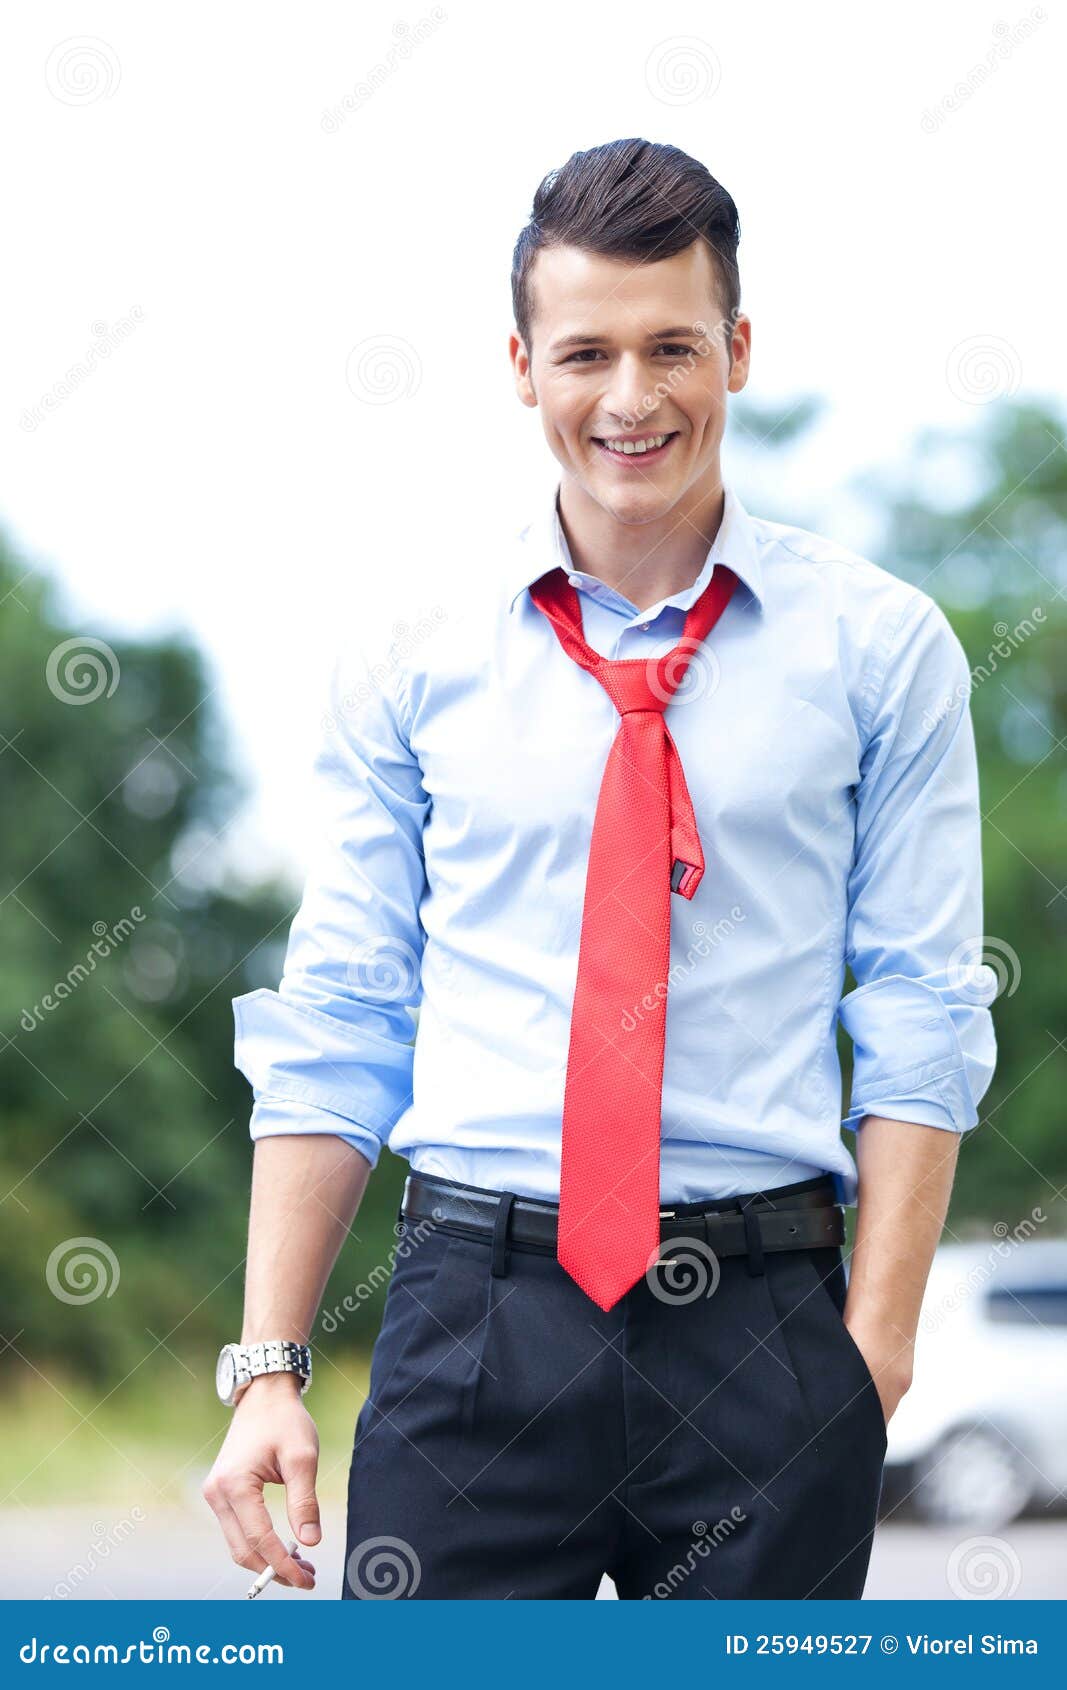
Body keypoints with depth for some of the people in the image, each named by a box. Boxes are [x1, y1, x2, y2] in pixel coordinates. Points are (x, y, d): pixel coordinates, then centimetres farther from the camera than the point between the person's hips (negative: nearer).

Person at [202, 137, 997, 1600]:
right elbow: (332, 1030, 7)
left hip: (764, 1333, 0)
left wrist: (878, 1342, -8)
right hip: (479, 1310, 0)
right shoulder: (411, 660, 7)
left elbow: (920, 1020, 2)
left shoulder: (880, 646, 4)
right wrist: (271, 1369, -1)